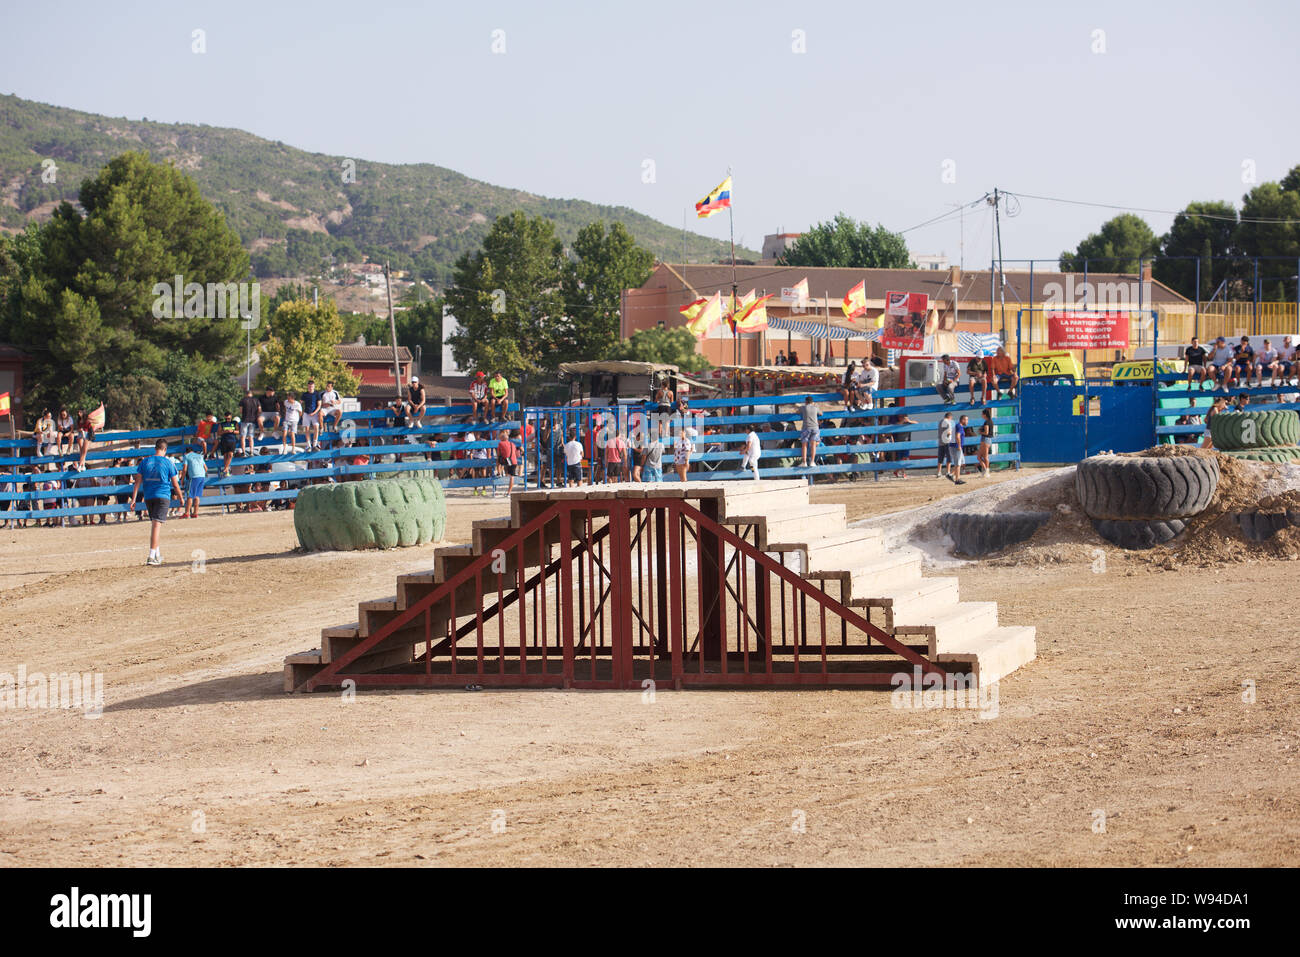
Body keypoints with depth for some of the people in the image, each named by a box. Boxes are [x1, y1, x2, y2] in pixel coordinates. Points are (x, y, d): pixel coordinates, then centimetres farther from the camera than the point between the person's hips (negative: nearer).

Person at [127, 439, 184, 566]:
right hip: (163, 496, -4)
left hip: (148, 497, 4)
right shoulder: (168, 463, -2)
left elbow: (138, 481, 3)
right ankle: (152, 556, -18)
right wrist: (181, 498, 16)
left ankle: (158, 554, 23)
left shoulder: (145, 461, 7)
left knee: (155, 525, 17)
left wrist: (133, 499, 3)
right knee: (157, 525, -9)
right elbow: (175, 484, 2)